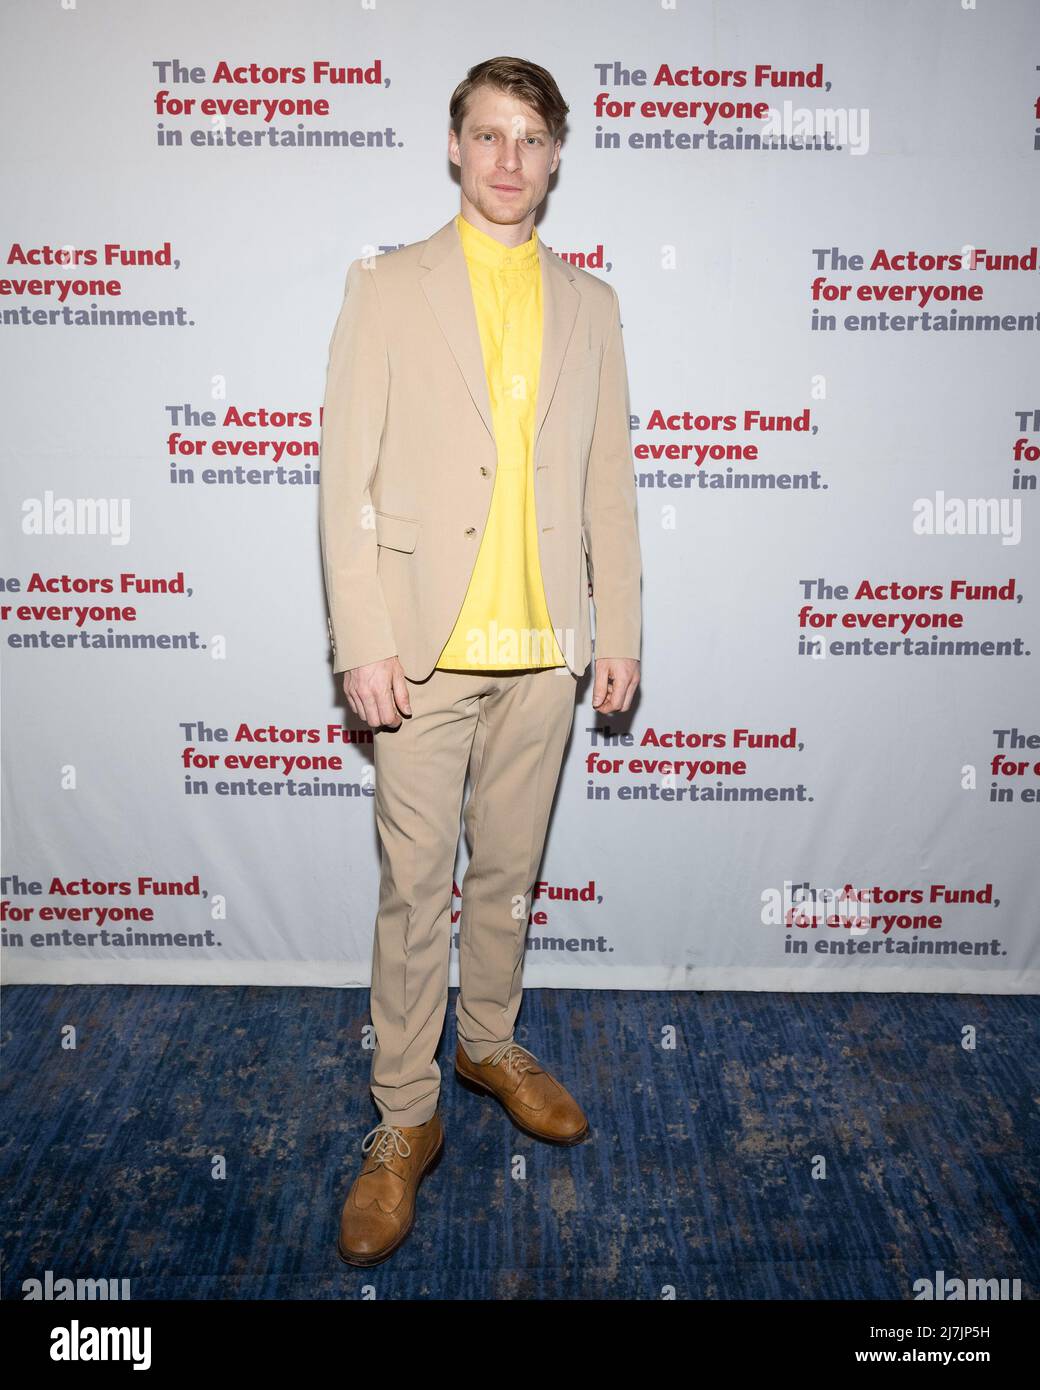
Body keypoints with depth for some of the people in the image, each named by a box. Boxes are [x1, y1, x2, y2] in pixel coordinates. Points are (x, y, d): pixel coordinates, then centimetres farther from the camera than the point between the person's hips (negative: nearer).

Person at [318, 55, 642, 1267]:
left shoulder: (589, 304, 12)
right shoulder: (386, 289, 3)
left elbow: (608, 481, 11)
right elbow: (347, 478, -4)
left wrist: (618, 631, 6)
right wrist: (362, 643, -11)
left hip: (545, 648, 3)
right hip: (425, 646, -2)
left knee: (509, 871, 15)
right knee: (415, 891, 3)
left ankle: (489, 1042, 37)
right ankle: (404, 1120, 18)